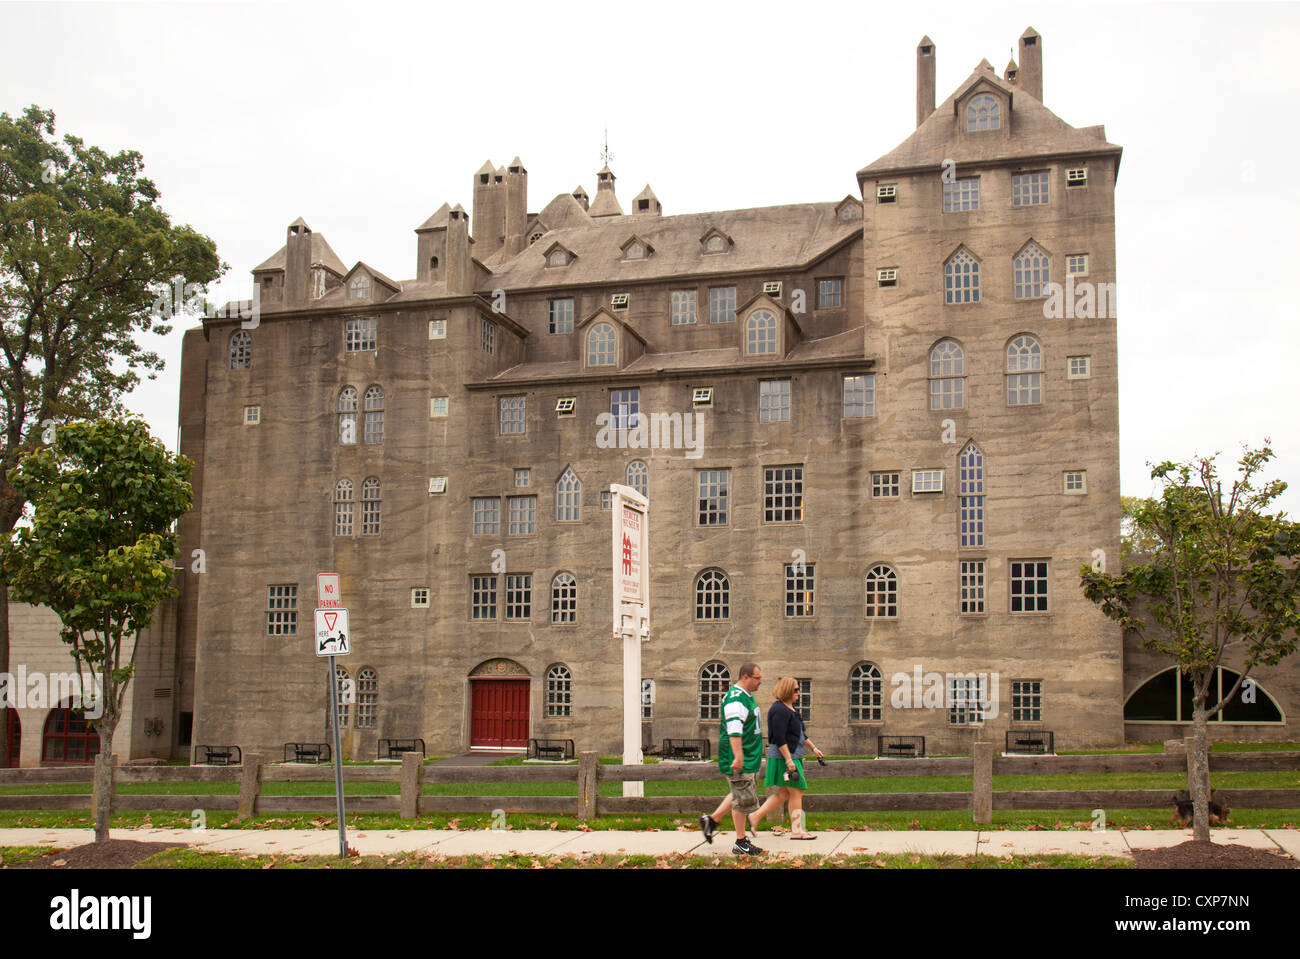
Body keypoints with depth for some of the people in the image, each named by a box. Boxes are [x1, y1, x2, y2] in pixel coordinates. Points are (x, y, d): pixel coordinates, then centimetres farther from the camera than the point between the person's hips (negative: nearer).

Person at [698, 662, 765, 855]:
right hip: (739, 759, -10)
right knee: (743, 798, -4)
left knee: (741, 794, 17)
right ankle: (741, 843, 4)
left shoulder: (746, 696, 15)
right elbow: (734, 730, -27)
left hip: (750, 757, 10)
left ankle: (712, 820, 26)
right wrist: (738, 757, -33)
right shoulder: (735, 698, -19)